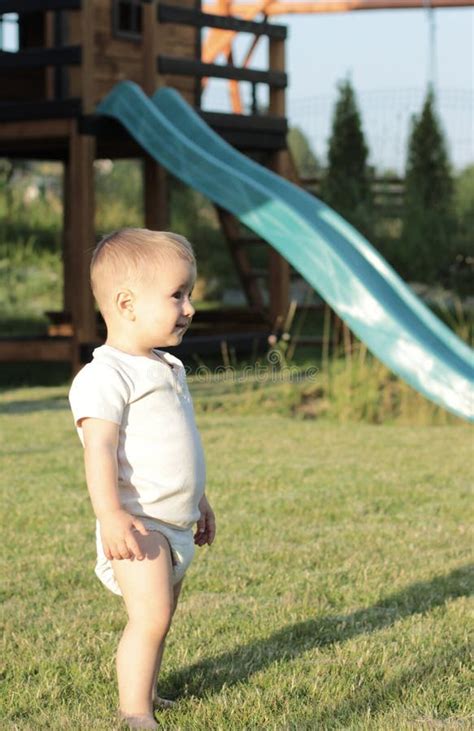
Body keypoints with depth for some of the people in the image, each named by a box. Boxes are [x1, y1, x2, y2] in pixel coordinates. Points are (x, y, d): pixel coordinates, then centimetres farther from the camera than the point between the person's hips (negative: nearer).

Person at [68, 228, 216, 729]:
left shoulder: (168, 369, 15)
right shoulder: (107, 376, -16)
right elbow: (99, 447, -24)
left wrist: (199, 500, 30)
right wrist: (110, 514, -33)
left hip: (175, 524, 9)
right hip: (138, 525, -9)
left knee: (159, 617, 15)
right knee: (149, 617, -15)